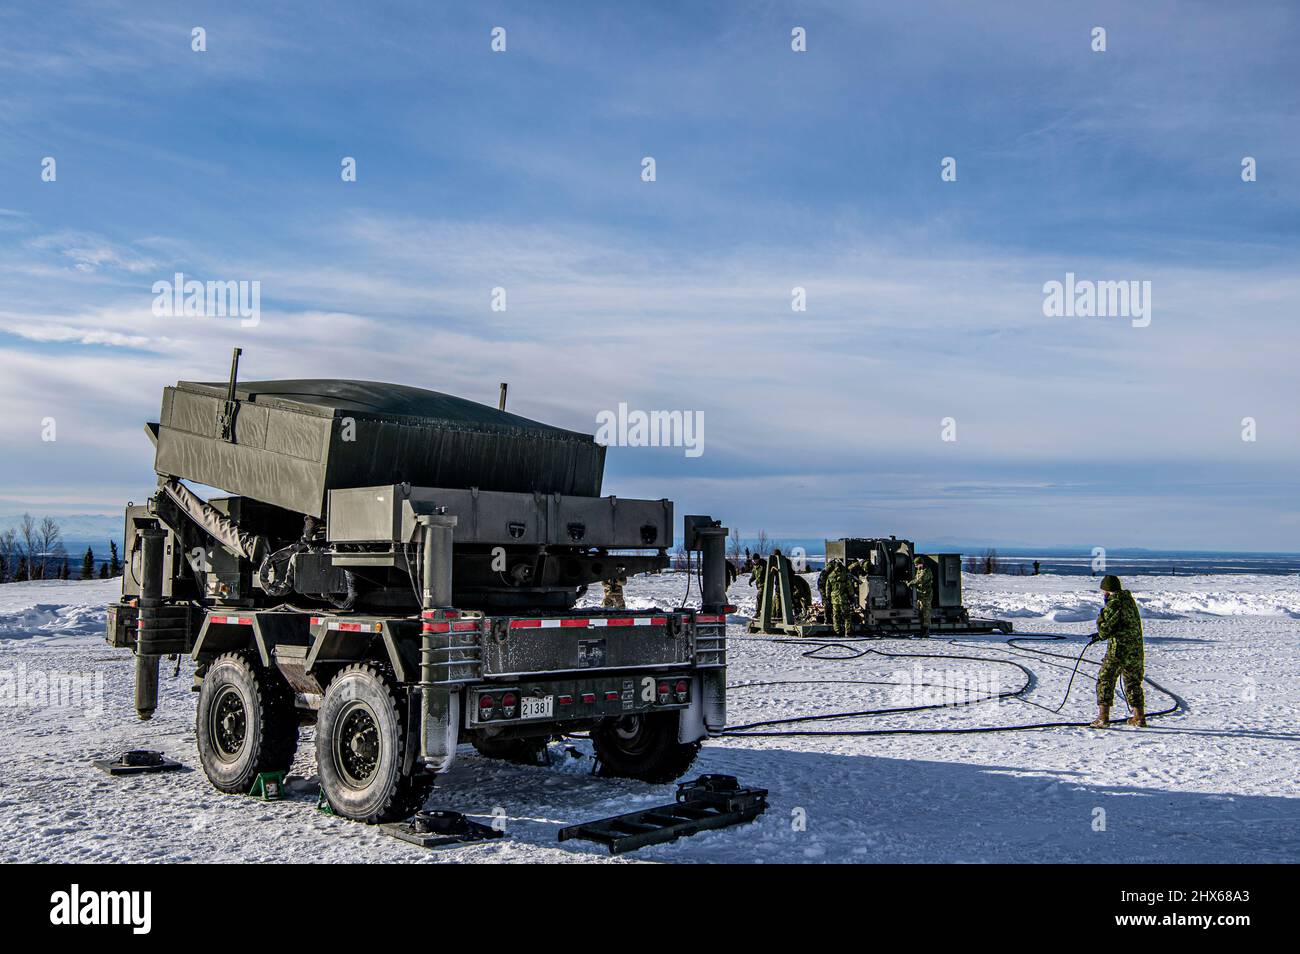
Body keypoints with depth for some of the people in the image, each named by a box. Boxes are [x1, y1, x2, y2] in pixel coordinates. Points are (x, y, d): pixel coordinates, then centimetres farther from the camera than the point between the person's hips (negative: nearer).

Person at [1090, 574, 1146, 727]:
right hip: (1136, 650, 8)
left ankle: (1103, 717, -6)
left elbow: (1104, 629, -14)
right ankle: (1139, 717, 26)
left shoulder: (1113, 603, -14)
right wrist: (1101, 635, 25)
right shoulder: (1130, 600, 11)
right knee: (1133, 682, 20)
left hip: (1118, 650, -8)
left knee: (1105, 681, 0)